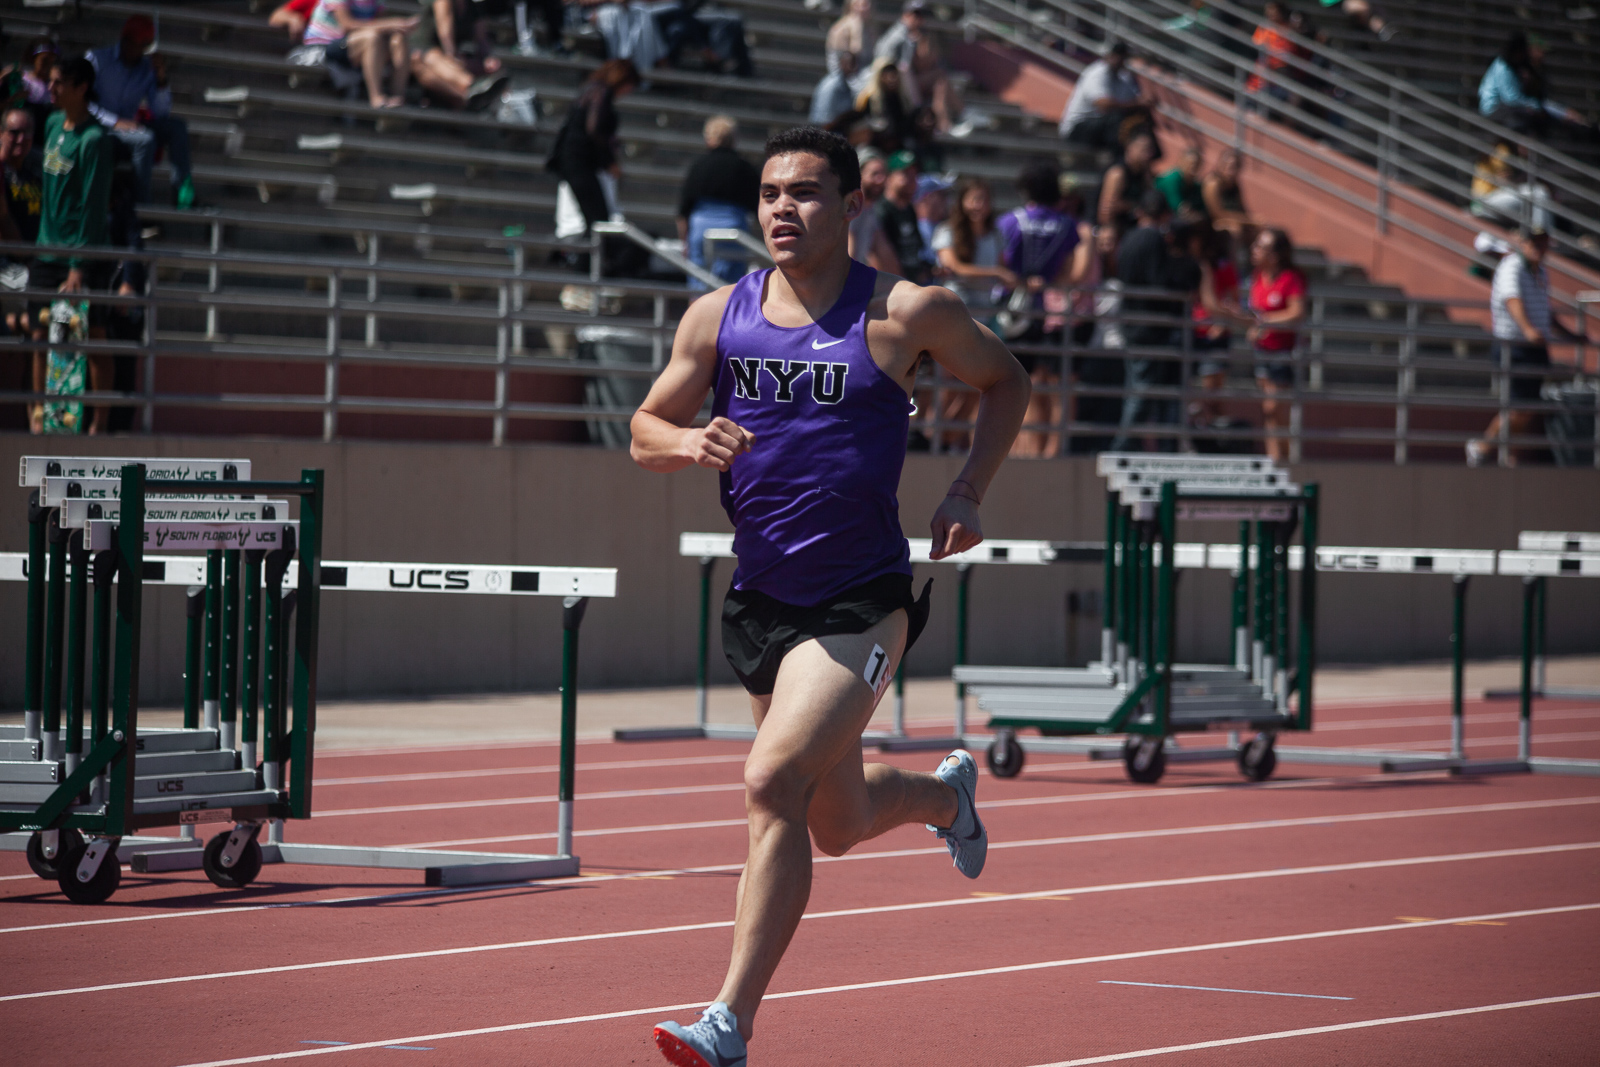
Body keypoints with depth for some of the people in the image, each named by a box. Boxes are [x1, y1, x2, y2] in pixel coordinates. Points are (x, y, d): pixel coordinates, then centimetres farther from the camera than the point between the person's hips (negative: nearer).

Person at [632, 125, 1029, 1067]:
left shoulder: (905, 314, -7)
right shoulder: (717, 318, 2)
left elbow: (1005, 381, 9)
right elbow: (646, 430, 11)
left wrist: (968, 493, -4)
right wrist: (692, 443, -13)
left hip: (863, 601, -5)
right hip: (763, 598, 5)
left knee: (773, 784, -23)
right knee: (836, 826, 17)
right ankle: (946, 792, 53)